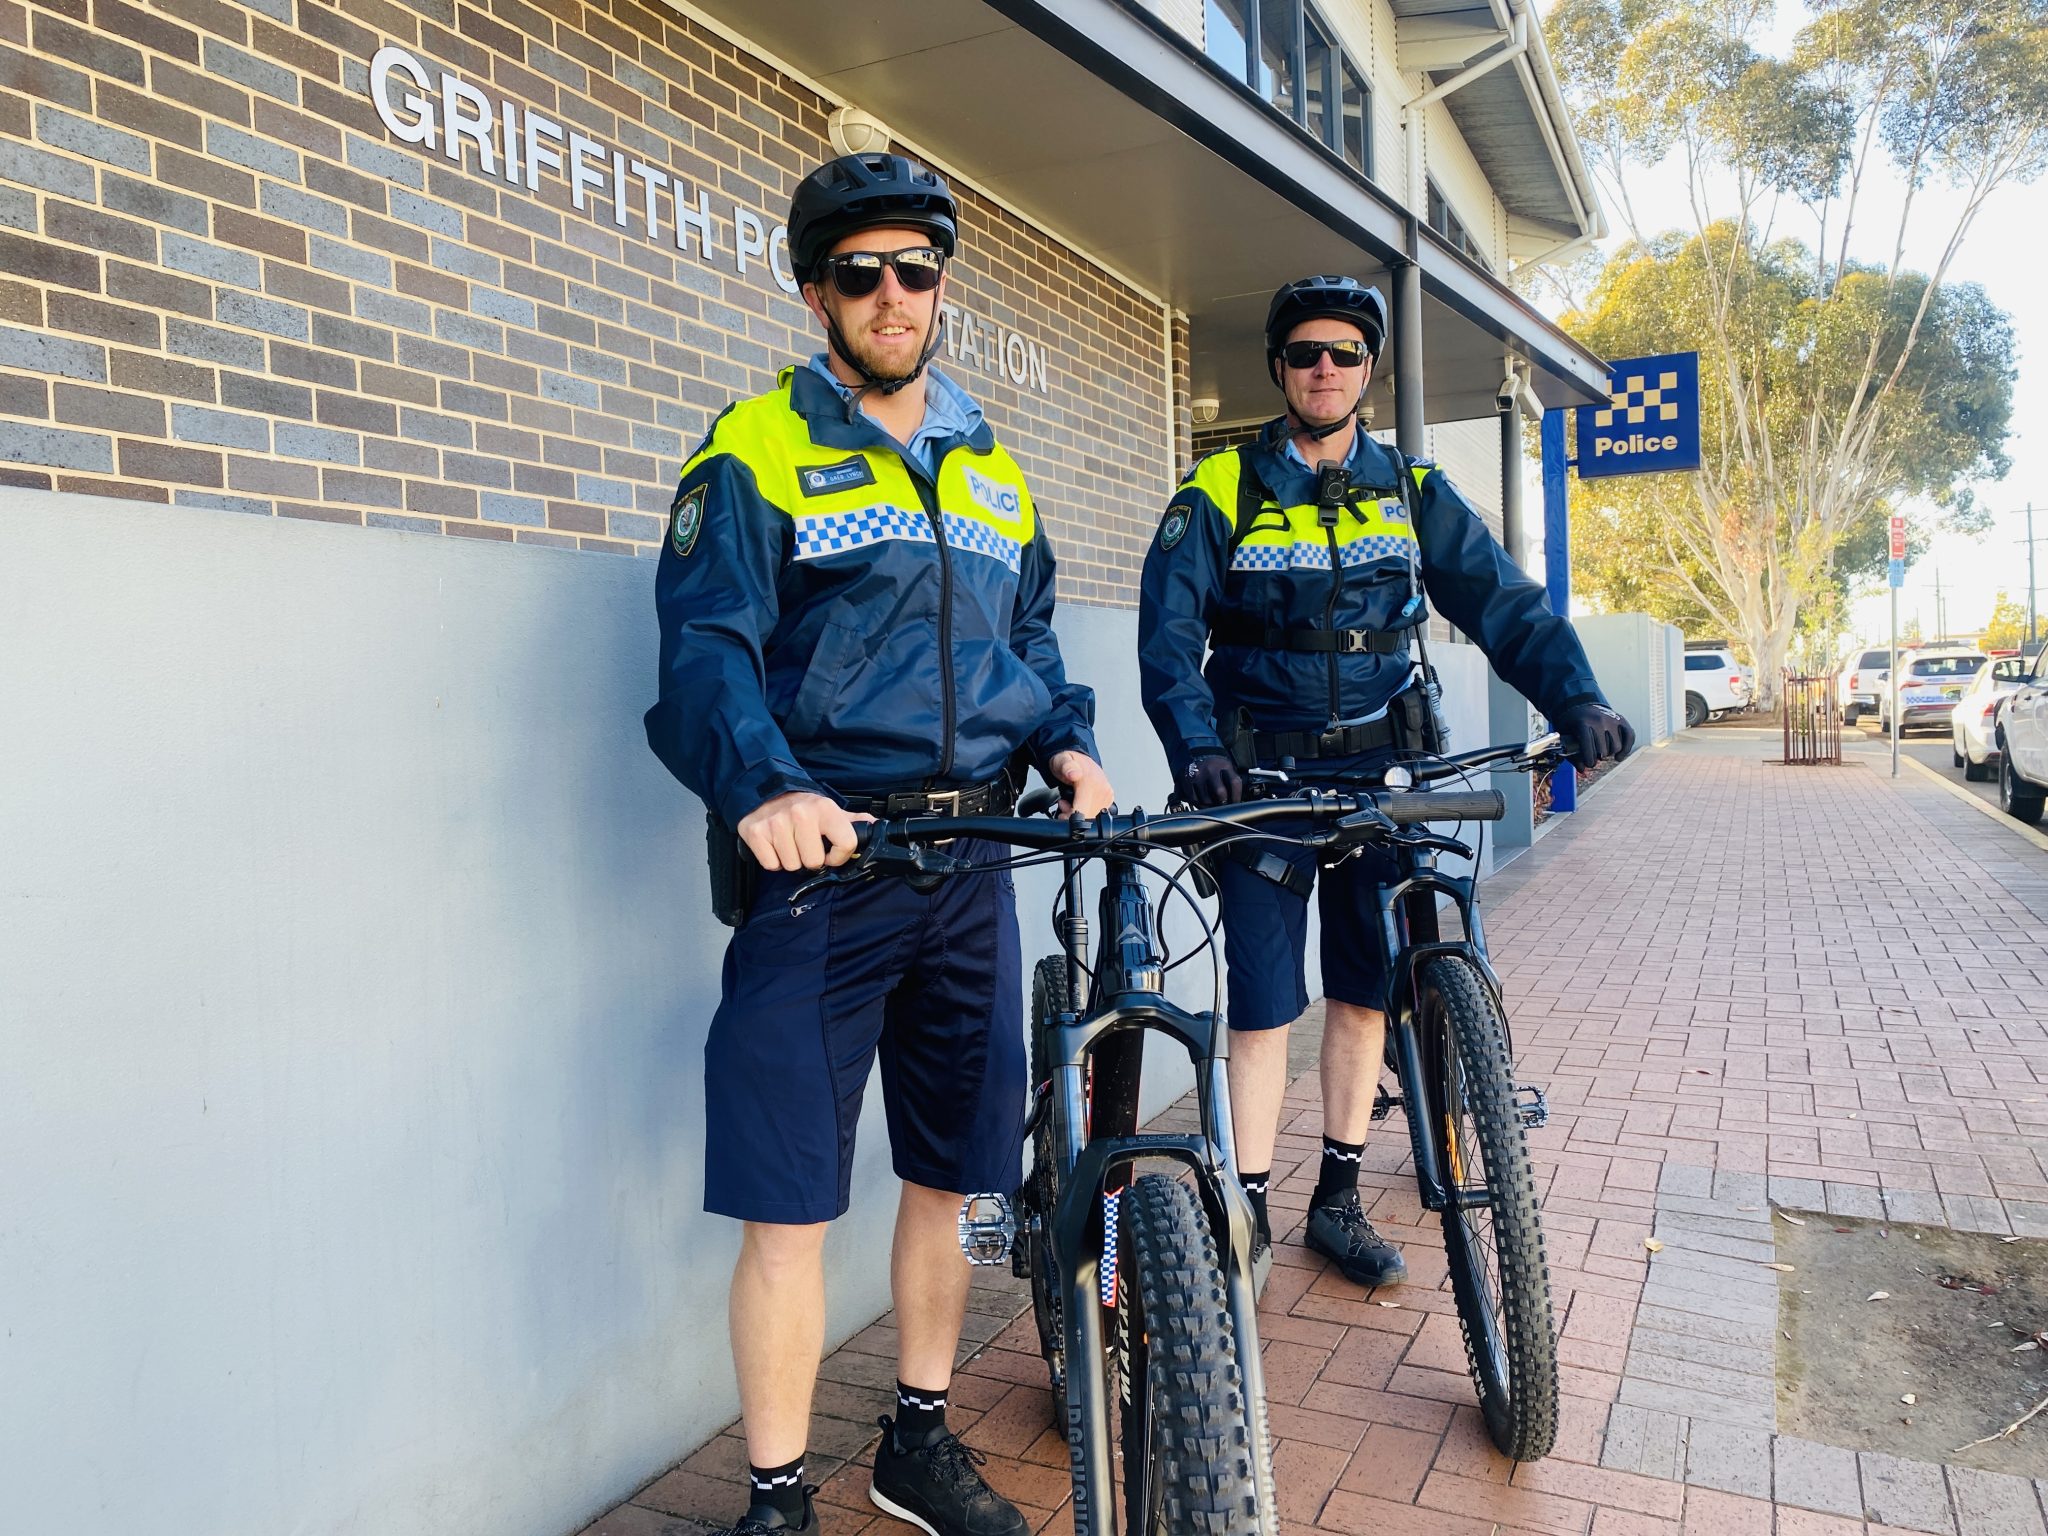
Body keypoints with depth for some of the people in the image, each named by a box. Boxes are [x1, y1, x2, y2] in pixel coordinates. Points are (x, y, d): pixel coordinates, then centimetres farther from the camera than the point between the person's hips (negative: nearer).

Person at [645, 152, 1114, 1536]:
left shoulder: (992, 470, 17)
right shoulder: (758, 453, 0)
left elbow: (1032, 639, 21)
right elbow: (707, 646, -11)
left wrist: (1069, 740, 0)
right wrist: (763, 785, -29)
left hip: (972, 864, 5)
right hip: (822, 857, -5)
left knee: (947, 1175, 14)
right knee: (788, 1201, -2)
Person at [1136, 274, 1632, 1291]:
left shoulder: (1412, 490, 7)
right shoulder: (1222, 491, -1)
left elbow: (1500, 601, -1)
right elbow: (1168, 632, -11)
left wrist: (1575, 697, -18)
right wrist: (1196, 745, -28)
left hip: (1382, 770, 3)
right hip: (1263, 776, -3)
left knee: (1365, 992, 9)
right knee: (1264, 1004, -1)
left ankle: (1338, 1197, 25)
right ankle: (1249, 1209, 14)